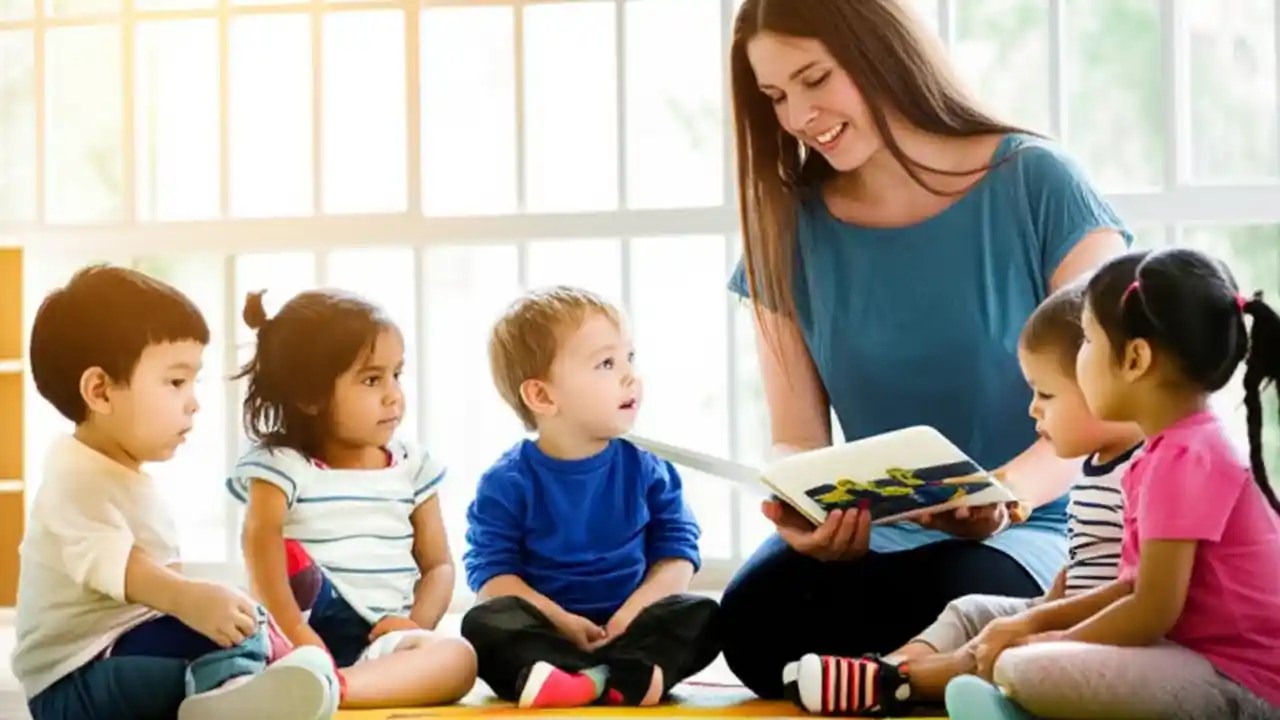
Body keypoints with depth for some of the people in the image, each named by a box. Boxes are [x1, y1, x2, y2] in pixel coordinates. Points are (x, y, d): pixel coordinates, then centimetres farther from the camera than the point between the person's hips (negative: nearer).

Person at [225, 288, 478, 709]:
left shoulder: (412, 467, 15)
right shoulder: (282, 464, 2)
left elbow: (438, 564, 13)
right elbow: (261, 544, -16)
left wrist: (414, 625, -9)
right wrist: (296, 636, -31)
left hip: (380, 639, 3)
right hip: (312, 630, -2)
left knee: (457, 658, -29)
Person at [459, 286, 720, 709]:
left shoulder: (646, 469, 3)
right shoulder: (509, 482, -3)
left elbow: (678, 555, 1)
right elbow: (491, 573, -7)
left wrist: (634, 612, -16)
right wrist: (559, 622, -20)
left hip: (625, 625, 2)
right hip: (547, 629, -2)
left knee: (700, 616, -23)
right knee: (485, 624, -30)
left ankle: (597, 679, -45)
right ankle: (624, 674, -45)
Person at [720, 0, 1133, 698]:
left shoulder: (1034, 184, -7)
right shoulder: (791, 229, 4)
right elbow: (797, 440, 3)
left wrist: (1012, 491, -30)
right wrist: (800, 508, -23)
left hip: (1030, 530, -3)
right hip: (867, 534, 3)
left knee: (941, 612, -37)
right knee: (751, 618, -30)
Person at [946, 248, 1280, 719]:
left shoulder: (1184, 458, -18)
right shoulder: (1182, 447, 13)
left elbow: (1154, 612, -20)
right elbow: (1141, 586, 17)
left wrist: (1044, 644, -8)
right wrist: (1037, 621, 9)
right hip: (1202, 658, 11)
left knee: (1024, 672, -29)